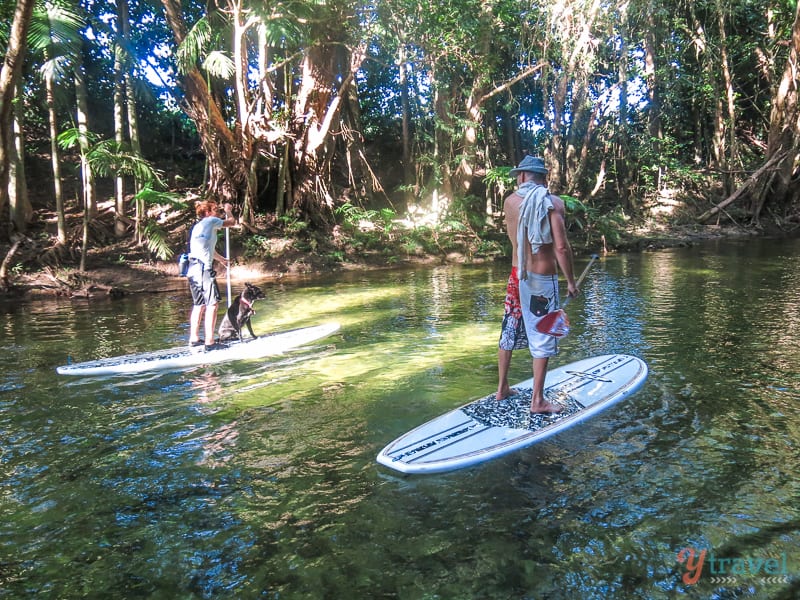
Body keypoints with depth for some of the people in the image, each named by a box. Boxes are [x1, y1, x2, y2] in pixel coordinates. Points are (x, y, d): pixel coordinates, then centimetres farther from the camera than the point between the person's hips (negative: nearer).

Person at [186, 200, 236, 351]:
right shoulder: (211, 221, 1)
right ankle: (209, 341, -13)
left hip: (193, 269, 9)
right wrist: (228, 210, 33)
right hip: (203, 268, -9)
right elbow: (232, 222, 13)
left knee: (199, 304, 15)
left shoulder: (198, 226, 26)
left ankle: (194, 338, 19)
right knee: (212, 303, -9)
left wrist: (222, 259, 54)